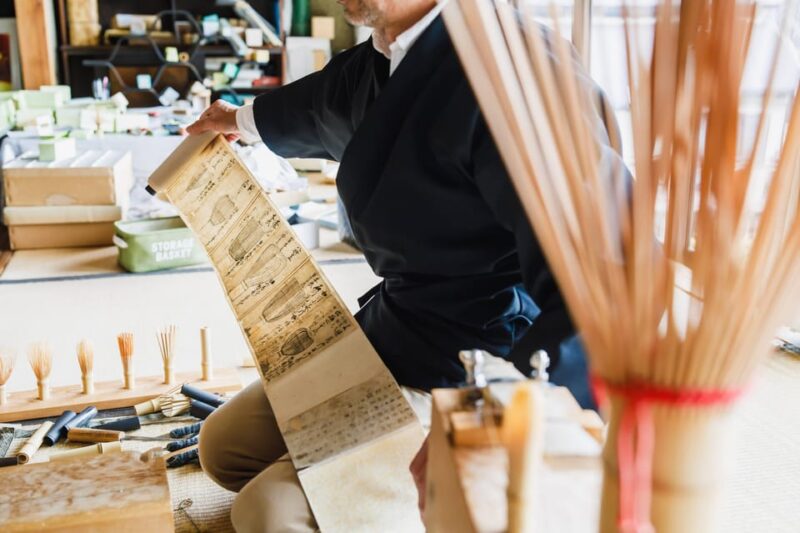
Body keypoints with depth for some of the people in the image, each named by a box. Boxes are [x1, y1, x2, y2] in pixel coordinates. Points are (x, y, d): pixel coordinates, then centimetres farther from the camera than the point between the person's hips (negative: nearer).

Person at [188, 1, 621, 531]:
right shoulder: (378, 63, 4)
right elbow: (321, 106, 30)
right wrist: (245, 119, 51)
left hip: (470, 383, -9)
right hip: (386, 344, 9)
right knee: (223, 444, 15)